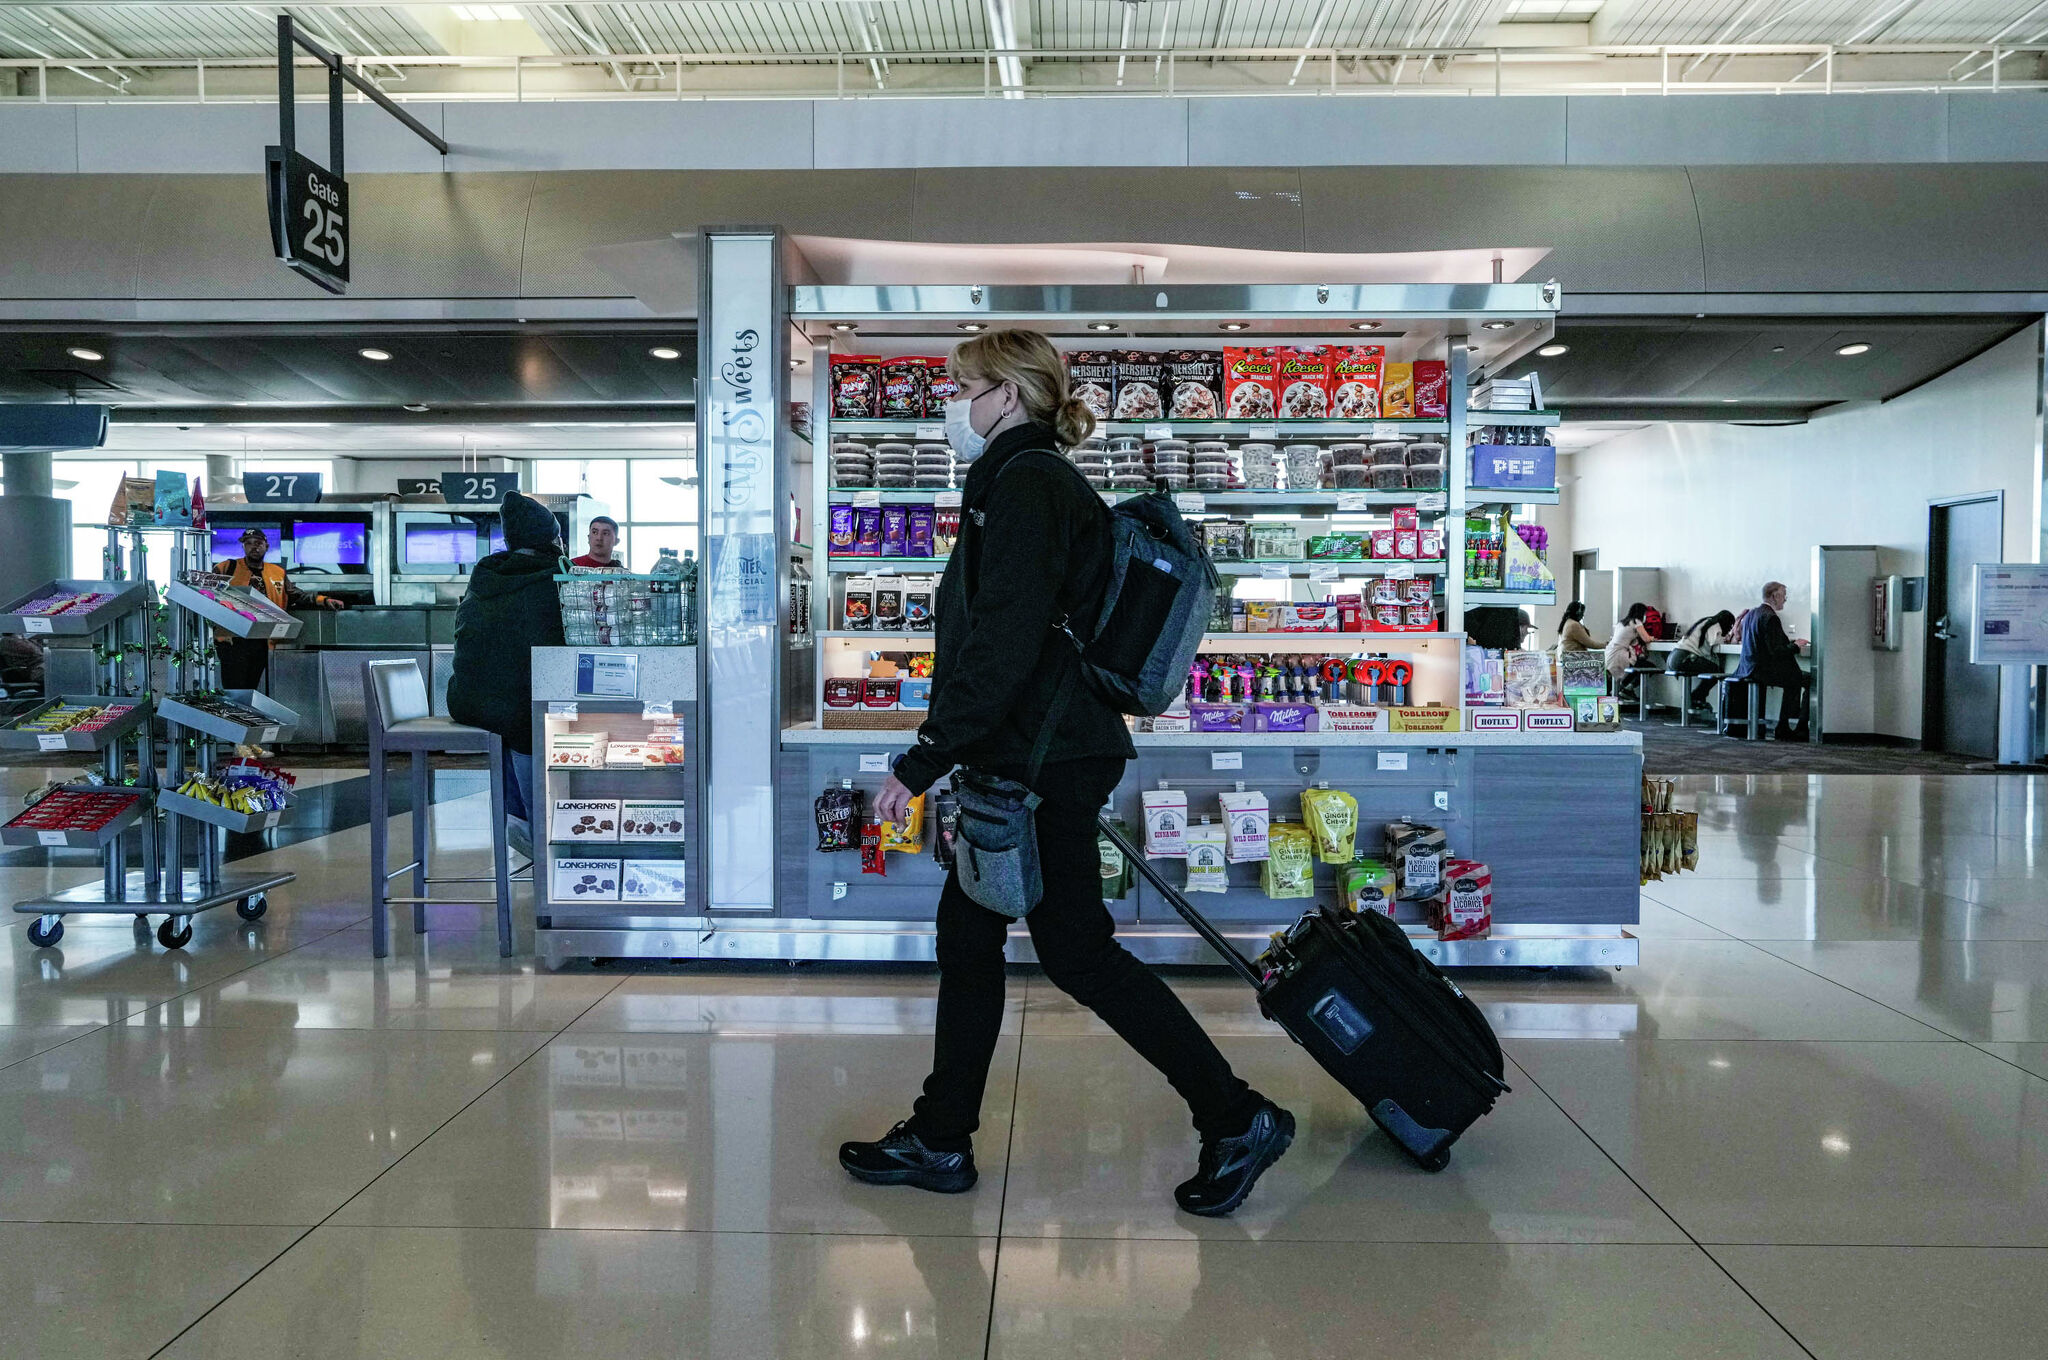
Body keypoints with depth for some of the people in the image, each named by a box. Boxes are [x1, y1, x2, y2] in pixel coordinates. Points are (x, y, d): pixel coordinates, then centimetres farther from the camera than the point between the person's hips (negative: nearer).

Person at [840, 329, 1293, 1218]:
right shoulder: (1029, 481, 18)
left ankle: (1238, 1118, 7)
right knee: (966, 934, 13)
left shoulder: (1025, 484, -13)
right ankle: (940, 1142, 24)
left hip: (1046, 764, -10)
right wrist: (942, 751, 22)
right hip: (1026, 760, 10)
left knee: (1077, 950, -3)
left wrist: (922, 762, -20)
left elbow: (1002, 645, -23)